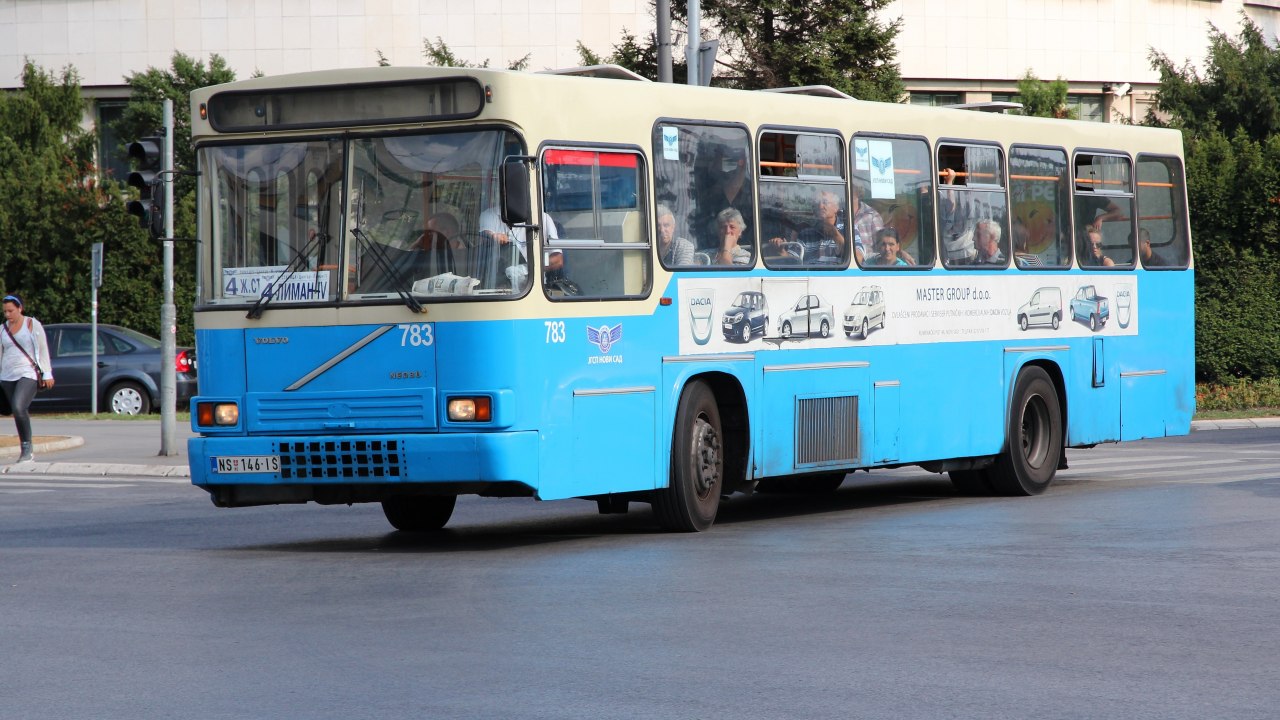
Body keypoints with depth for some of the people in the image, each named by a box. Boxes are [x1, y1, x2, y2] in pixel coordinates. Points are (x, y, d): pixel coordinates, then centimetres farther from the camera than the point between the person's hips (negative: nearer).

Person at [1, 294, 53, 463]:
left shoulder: (32, 325, 0)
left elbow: (43, 350, 0)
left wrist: (47, 374, -4)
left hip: (28, 374, -5)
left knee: (18, 408, -25)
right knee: (19, 413, 6)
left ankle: (27, 448, -16)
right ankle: (26, 453, 13)